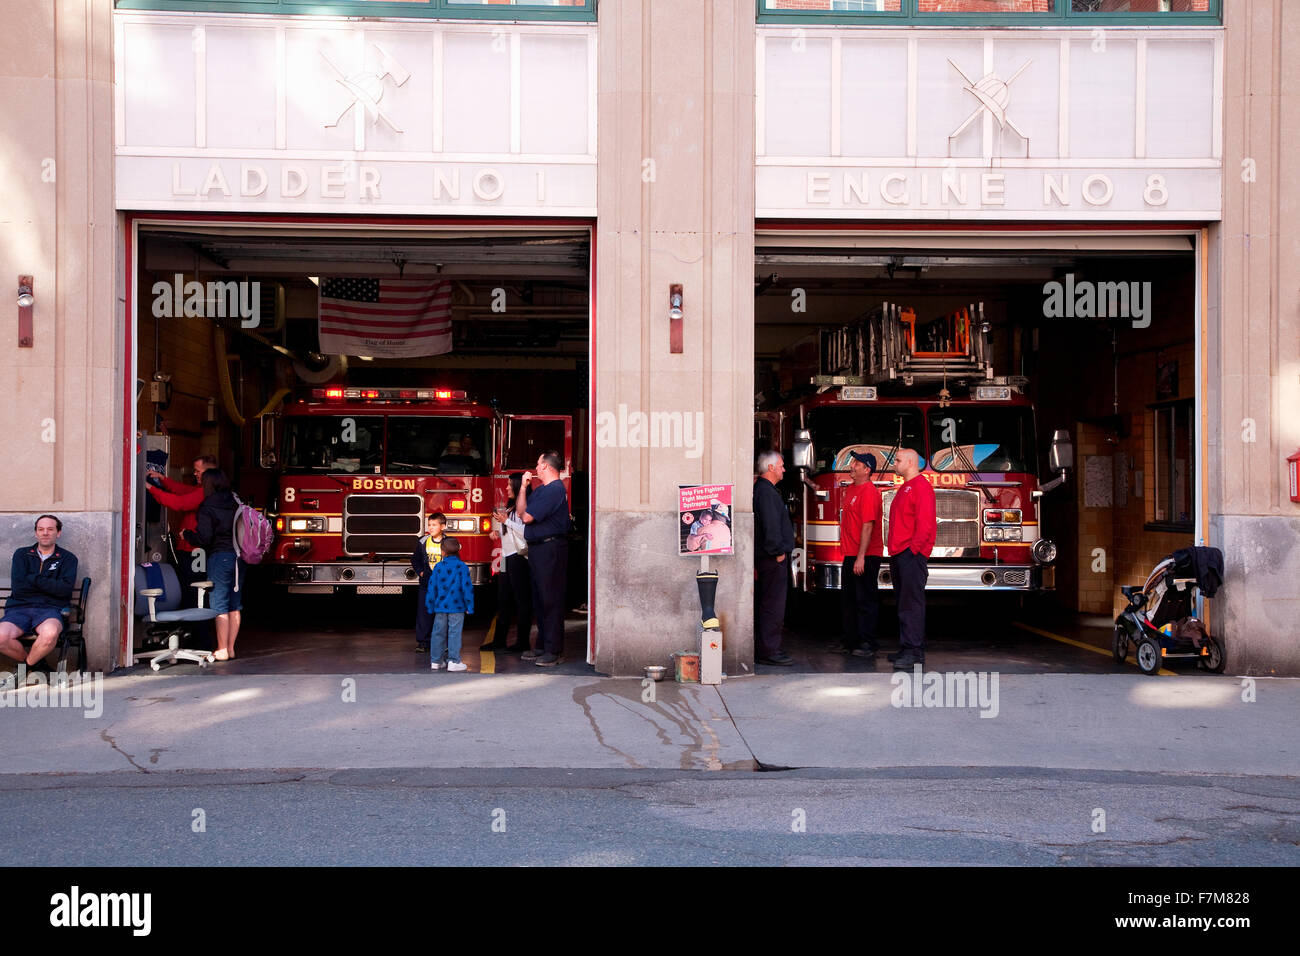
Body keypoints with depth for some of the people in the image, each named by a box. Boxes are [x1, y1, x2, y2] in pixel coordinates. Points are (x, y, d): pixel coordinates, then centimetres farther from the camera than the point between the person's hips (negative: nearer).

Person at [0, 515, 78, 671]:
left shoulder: (68, 558, 13)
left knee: (50, 633, -39)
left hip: (49, 608, -1)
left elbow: (65, 589, -4)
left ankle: (27, 664, -6)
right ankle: (36, 662, -1)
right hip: (19, 607, 2)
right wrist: (50, 585, 1)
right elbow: (17, 587, 3)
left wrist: (34, 579, -1)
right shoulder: (21, 555, 18)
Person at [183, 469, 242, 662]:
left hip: (219, 557, -6)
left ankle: (222, 650, 1)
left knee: (220, 606, 0)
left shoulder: (207, 509, -9)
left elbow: (204, 539, -11)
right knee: (235, 605, 10)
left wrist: (187, 535, 5)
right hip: (239, 557, 6)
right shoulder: (235, 504, 7)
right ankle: (231, 648, 15)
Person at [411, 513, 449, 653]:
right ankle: (422, 641, 7)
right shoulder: (423, 541, 4)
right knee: (424, 612, 1)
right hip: (426, 583, 1)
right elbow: (415, 559, 13)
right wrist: (420, 571, 1)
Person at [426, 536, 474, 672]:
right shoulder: (462, 567, -6)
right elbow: (467, 587, -7)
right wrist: (469, 606, -1)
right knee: (454, 634, -1)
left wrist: (430, 606, 14)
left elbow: (432, 587, 5)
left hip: (440, 607, 3)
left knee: (438, 633, 11)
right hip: (457, 607, -3)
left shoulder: (438, 567, 2)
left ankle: (436, 661, 16)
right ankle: (453, 661, -3)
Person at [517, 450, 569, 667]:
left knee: (551, 600, -8)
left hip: (550, 549, -10)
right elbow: (520, 510, 15)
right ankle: (543, 646, 22)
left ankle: (554, 651, -5)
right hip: (538, 549, 10)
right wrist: (524, 487, 7)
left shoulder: (554, 490, -16)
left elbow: (527, 517, -16)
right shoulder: (542, 489, 17)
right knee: (540, 600, 14)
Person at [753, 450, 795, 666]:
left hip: (768, 557, 11)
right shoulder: (766, 492, -15)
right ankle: (768, 651, -8)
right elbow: (770, 525, -22)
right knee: (773, 605, -9)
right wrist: (778, 551, -19)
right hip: (772, 559, -11)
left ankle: (764, 649, 18)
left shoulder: (766, 490, 19)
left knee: (768, 605, 13)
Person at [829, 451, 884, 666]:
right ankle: (850, 641, 23)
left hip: (866, 557, -10)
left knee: (865, 600, -4)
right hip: (850, 555, 10)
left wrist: (861, 557, -23)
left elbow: (868, 526, -20)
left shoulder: (869, 491, -15)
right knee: (848, 600, 14)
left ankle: (868, 644, 1)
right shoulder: (850, 489, 15)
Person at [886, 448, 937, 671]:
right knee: (904, 601, 11)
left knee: (911, 603, -12)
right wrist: (896, 551, 17)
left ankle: (914, 652, -13)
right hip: (899, 553, 10)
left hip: (912, 554, -10)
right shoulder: (905, 487, 22)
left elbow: (925, 523, -17)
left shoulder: (921, 486, -9)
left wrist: (913, 549, -20)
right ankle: (907, 648, 15)